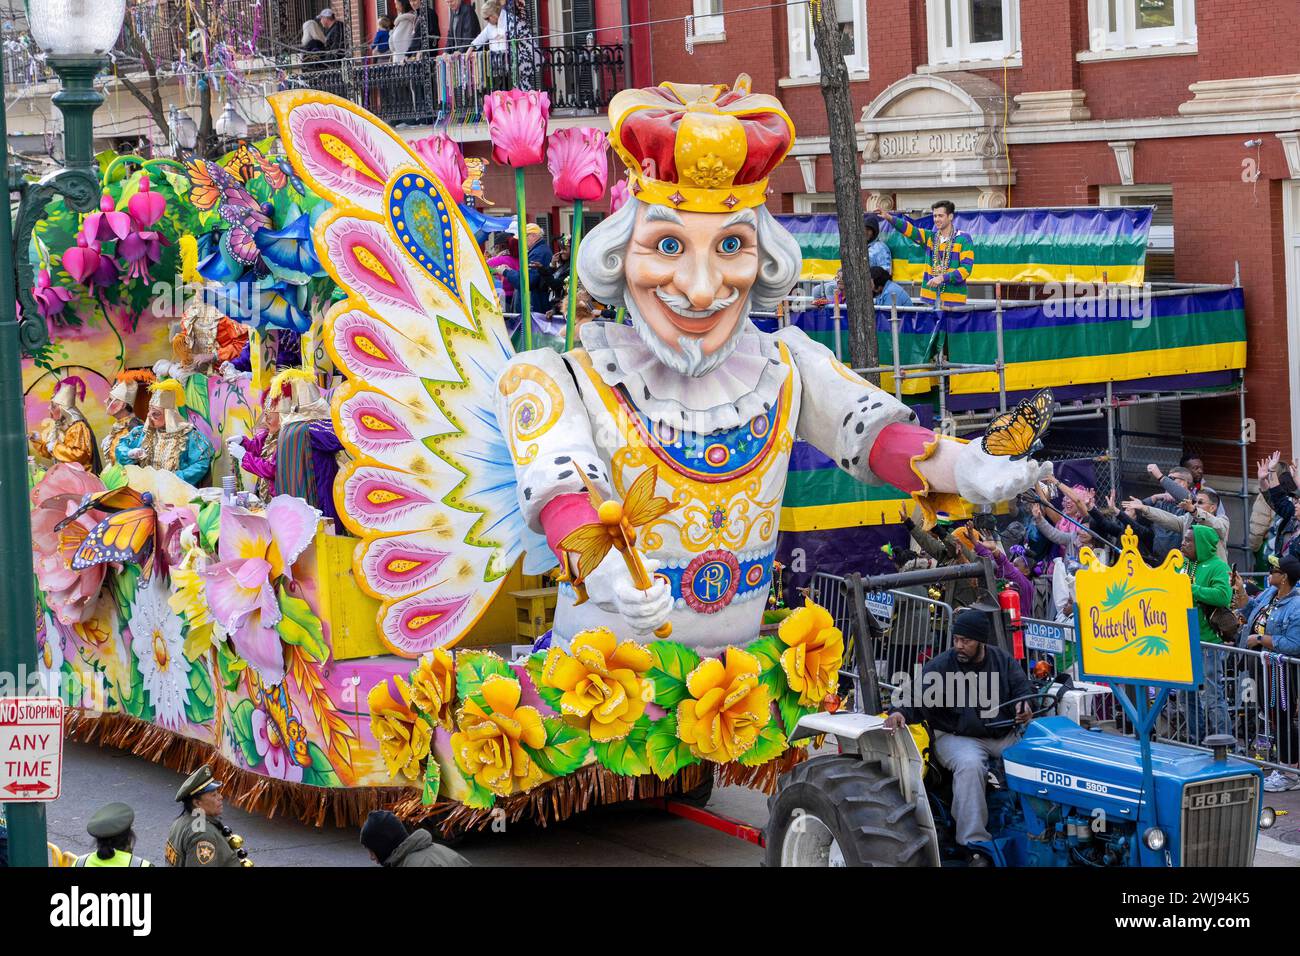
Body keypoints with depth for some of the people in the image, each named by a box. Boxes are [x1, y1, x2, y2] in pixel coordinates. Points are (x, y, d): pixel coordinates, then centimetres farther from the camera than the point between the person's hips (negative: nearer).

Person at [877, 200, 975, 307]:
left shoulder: (963, 240, -3)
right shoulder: (930, 237, 11)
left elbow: (966, 269, -9)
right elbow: (910, 230, -5)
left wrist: (942, 278, -20)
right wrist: (889, 217, -21)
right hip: (930, 298, 4)